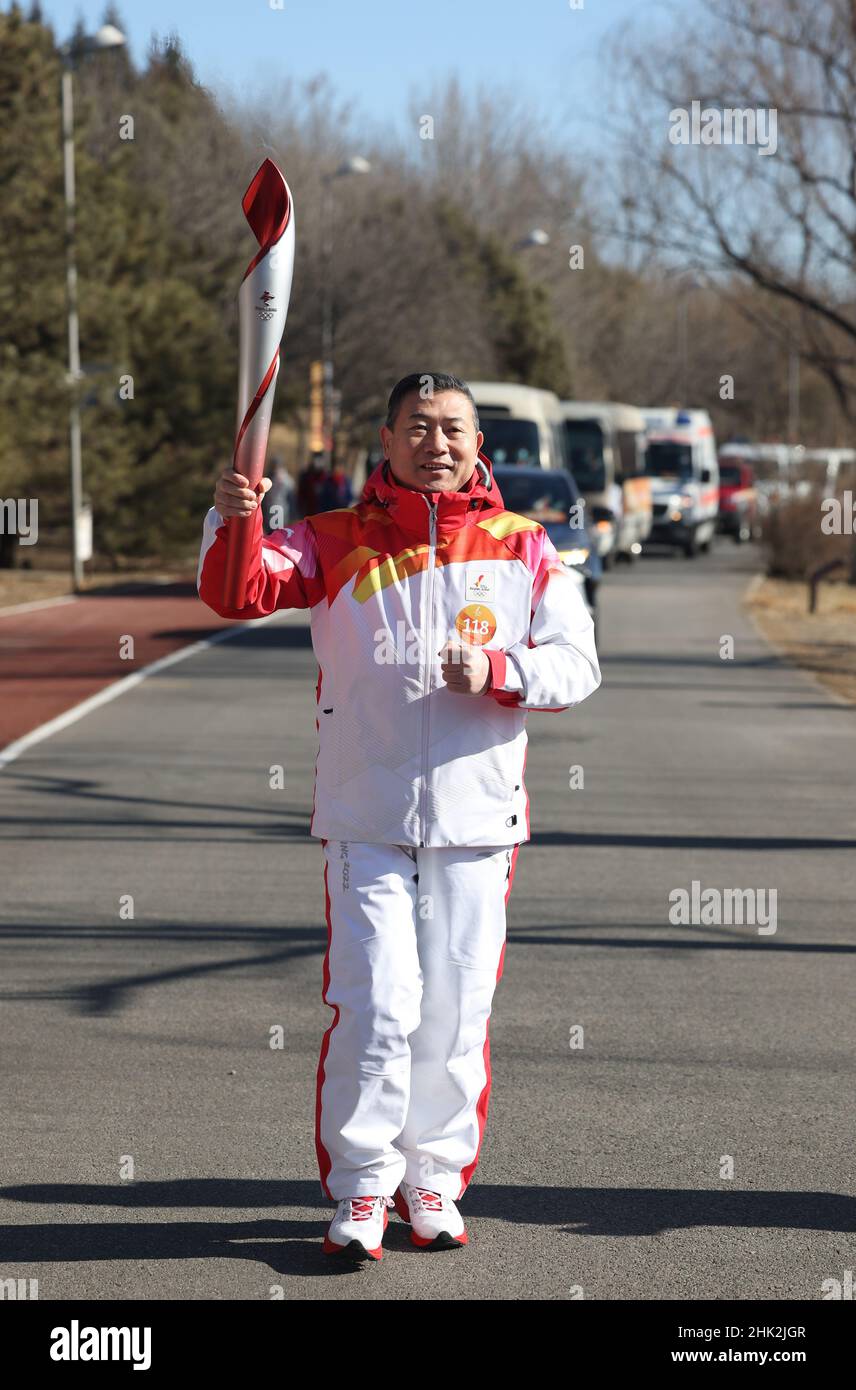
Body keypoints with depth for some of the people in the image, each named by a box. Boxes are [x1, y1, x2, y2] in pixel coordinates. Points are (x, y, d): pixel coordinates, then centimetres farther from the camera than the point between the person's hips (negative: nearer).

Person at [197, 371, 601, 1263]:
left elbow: (577, 666, 4)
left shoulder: (522, 549, 5)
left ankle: (435, 1183, 21)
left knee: (455, 1014, 7)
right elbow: (241, 592, -10)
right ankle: (360, 1189, 6)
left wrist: (498, 671, -15)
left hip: (476, 821, 1)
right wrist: (233, 521, -31)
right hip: (367, 821, -1)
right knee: (375, 1008, -7)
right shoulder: (336, 542, 3)